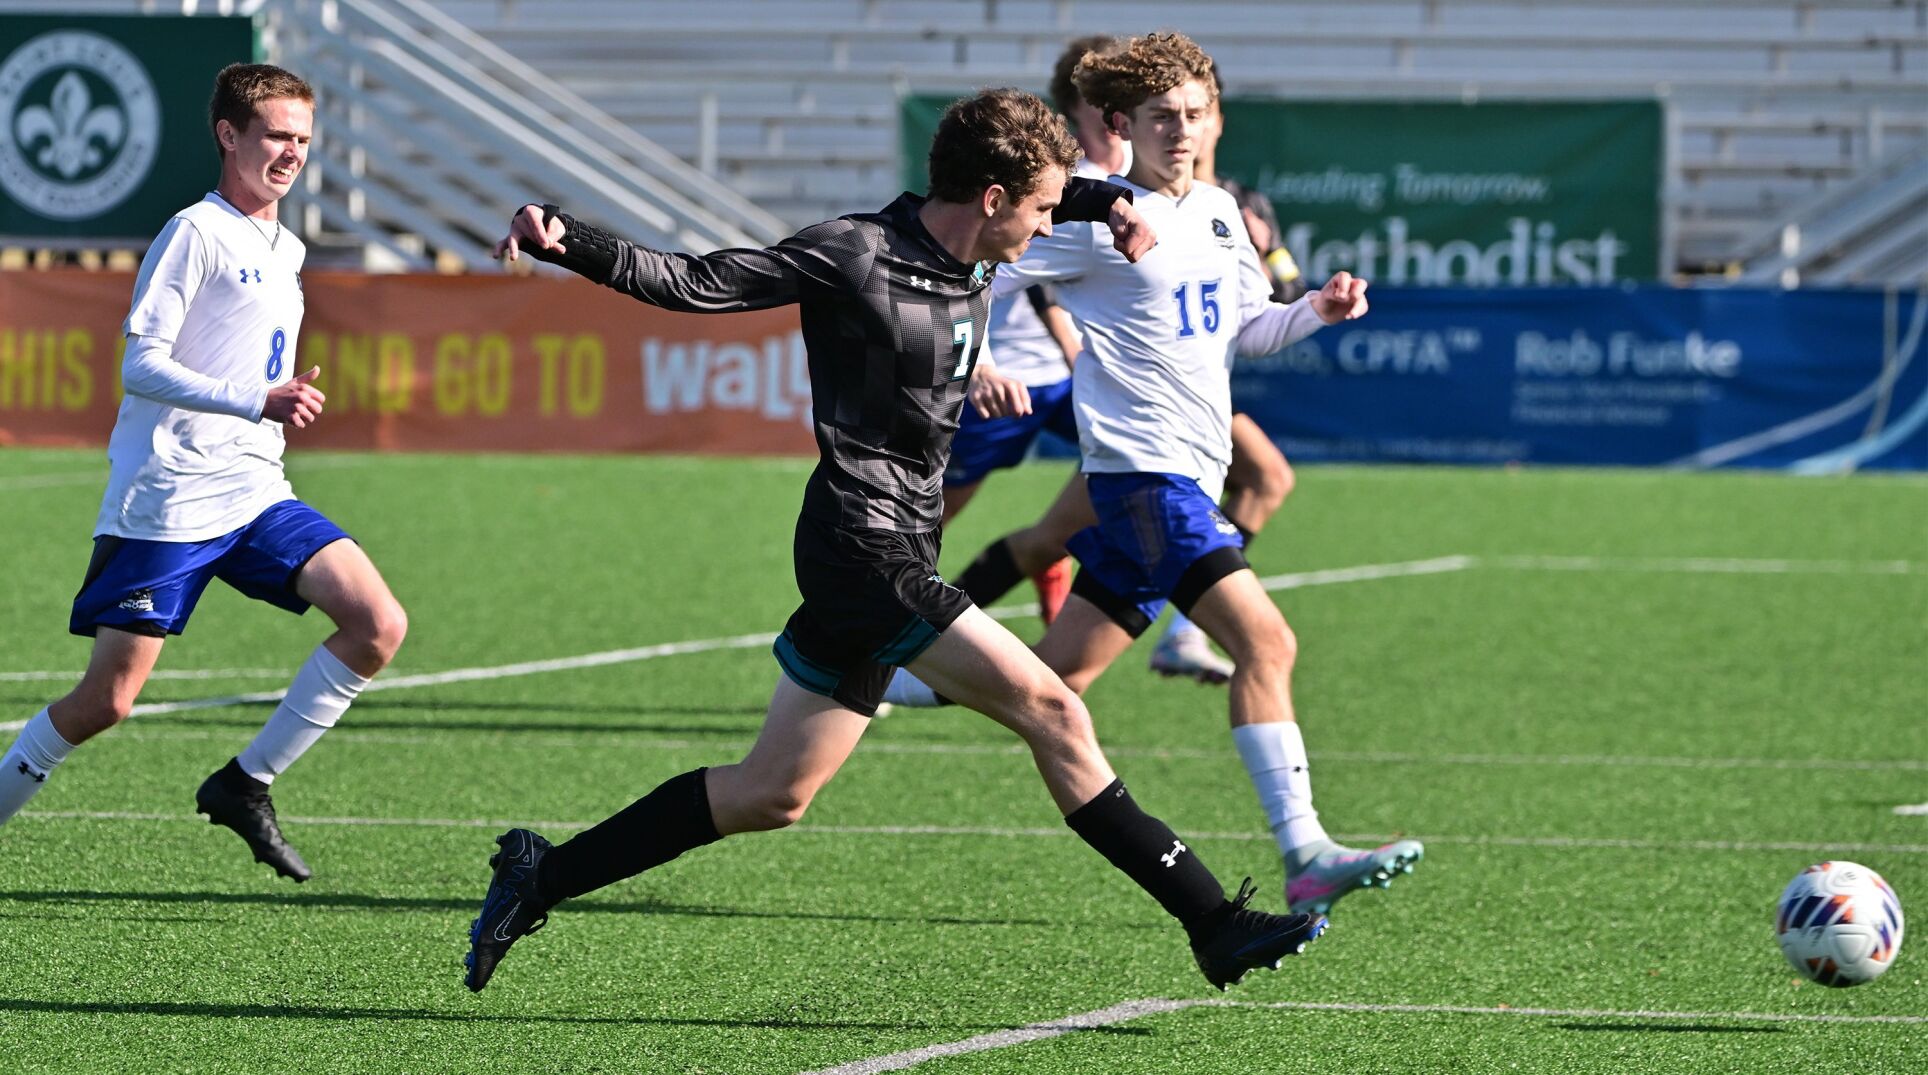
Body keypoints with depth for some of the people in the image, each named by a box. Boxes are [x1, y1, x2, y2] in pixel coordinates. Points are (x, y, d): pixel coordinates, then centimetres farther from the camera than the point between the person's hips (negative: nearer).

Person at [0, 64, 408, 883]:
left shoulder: (284, 250, 16)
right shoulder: (197, 233, -9)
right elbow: (141, 364, -17)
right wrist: (259, 403, -25)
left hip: (254, 494, 7)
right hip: (166, 501, -7)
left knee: (378, 624, -11)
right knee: (107, 699, -7)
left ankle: (245, 786, -2)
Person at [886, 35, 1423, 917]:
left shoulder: (1219, 212, 15)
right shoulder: (1099, 221, -7)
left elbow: (1247, 331, 25)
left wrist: (1316, 311, 7)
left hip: (1190, 478, 9)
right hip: (1142, 472, -9)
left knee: (1058, 673, 11)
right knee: (1265, 641, -19)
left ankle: (861, 682, 25)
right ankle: (1305, 859, -18)